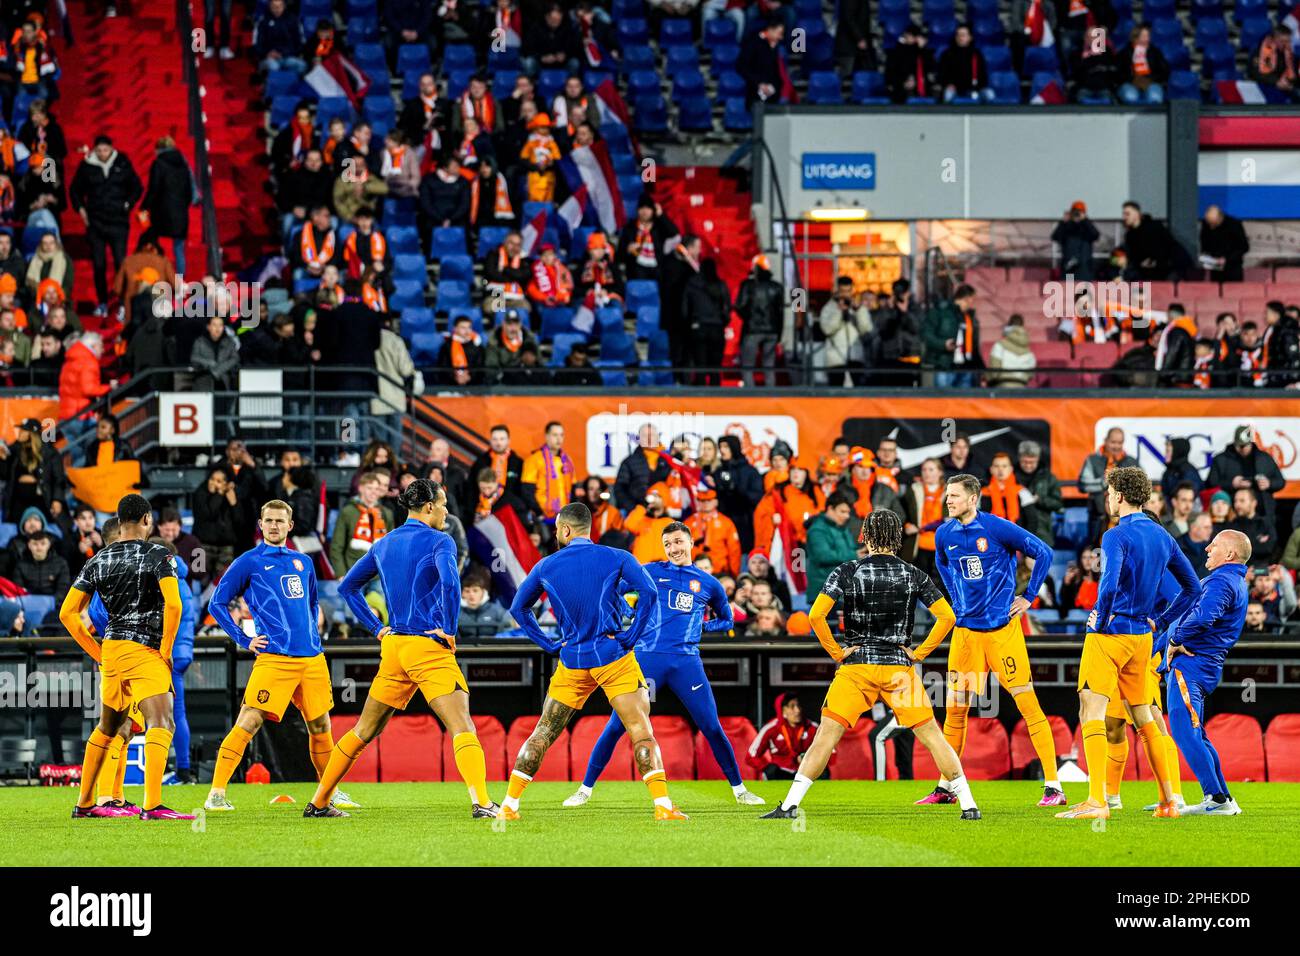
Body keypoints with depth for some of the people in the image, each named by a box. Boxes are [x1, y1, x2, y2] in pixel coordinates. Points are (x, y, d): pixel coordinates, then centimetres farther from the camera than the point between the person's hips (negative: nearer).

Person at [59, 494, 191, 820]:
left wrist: (98, 654, 15)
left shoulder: (97, 561, 10)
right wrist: (166, 651, -8)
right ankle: (152, 805, -32)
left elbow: (67, 613, 9)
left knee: (107, 727, 22)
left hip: (111, 651, 7)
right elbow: (173, 604, -20)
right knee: (161, 723, -15)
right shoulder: (157, 555, -6)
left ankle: (84, 804, 30)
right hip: (145, 652, -7)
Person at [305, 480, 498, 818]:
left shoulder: (384, 544, 15)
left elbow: (347, 586, 23)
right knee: (462, 727, -14)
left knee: (364, 731, 17)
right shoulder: (438, 541, -7)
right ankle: (481, 803, -30)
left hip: (393, 645, 7)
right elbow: (450, 583, -25)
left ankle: (319, 803, 20)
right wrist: (449, 630, -15)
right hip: (429, 647, -7)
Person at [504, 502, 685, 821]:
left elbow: (518, 608, 16)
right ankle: (662, 805, -16)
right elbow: (648, 594, -14)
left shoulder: (546, 567, 6)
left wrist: (549, 643, 15)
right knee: (641, 731, -3)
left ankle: (509, 805, 11)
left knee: (543, 733, 12)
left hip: (572, 660, 2)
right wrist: (631, 637, -7)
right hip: (614, 657, -2)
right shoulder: (616, 558, -1)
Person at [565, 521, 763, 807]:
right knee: (616, 726, -4)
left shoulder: (709, 584, 14)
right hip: (648, 656, -1)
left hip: (686, 662, 1)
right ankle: (586, 788, 5)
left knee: (712, 728, -1)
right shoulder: (651, 572, 9)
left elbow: (726, 620, 27)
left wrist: (701, 627, 8)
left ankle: (738, 789, 14)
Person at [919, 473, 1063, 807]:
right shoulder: (944, 535, 4)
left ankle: (1053, 786, -4)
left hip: (1002, 627, -5)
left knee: (1027, 702, -7)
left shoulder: (998, 528, -12)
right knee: (954, 708, 6)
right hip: (966, 630, 5)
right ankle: (946, 788, 17)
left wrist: (1028, 597, -3)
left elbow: (1043, 554, -4)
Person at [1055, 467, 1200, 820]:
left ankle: (1097, 801, -20)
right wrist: (1160, 621, 17)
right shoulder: (1162, 536, 11)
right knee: (1144, 716, 17)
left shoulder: (1117, 536, -14)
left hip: (1110, 635, -8)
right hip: (1142, 637, 8)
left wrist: (1100, 621, -13)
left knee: (1092, 712, -10)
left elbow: (1109, 586, -29)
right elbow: (1192, 587, 18)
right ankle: (1168, 800, 18)